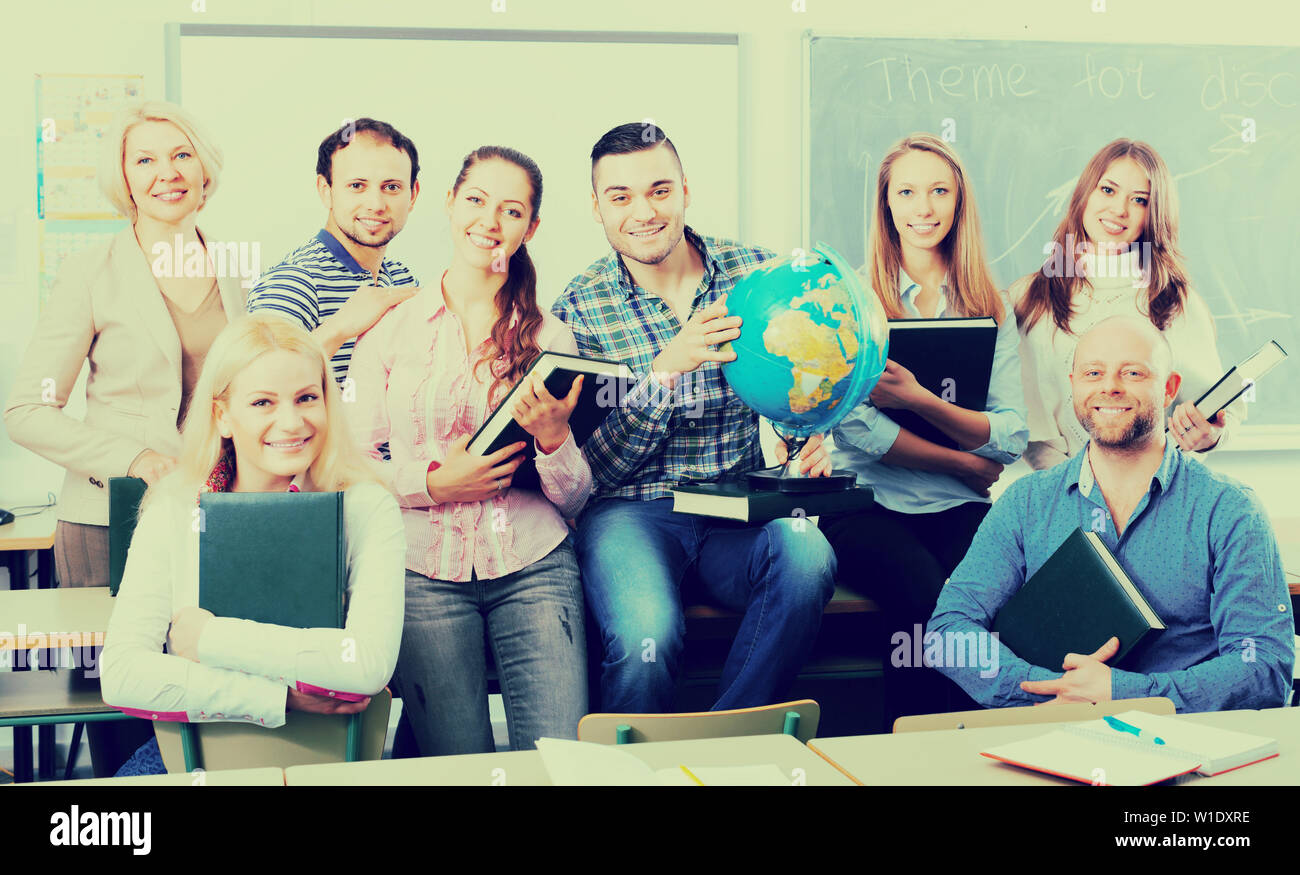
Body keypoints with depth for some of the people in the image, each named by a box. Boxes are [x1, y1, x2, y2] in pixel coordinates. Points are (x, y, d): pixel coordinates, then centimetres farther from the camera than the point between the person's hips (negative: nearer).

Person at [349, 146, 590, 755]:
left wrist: (554, 437, -11)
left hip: (534, 568, 1)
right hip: (426, 571, -1)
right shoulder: (391, 328, 6)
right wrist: (433, 481, -11)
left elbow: (575, 501, 8)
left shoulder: (550, 338, 8)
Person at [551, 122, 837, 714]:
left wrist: (810, 439, -6)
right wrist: (664, 371, -21)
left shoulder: (757, 274, 4)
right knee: (646, 641, -32)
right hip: (630, 513, -2)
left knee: (807, 557, -31)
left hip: (742, 510, 3)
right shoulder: (580, 310, -2)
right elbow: (593, 470, -8)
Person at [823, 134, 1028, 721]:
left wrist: (920, 399, -16)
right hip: (866, 502, -2)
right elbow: (853, 425, -7)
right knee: (923, 591, -31)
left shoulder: (992, 308, 13)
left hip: (961, 509, 2)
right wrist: (967, 463, -6)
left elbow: (1012, 437, 0)